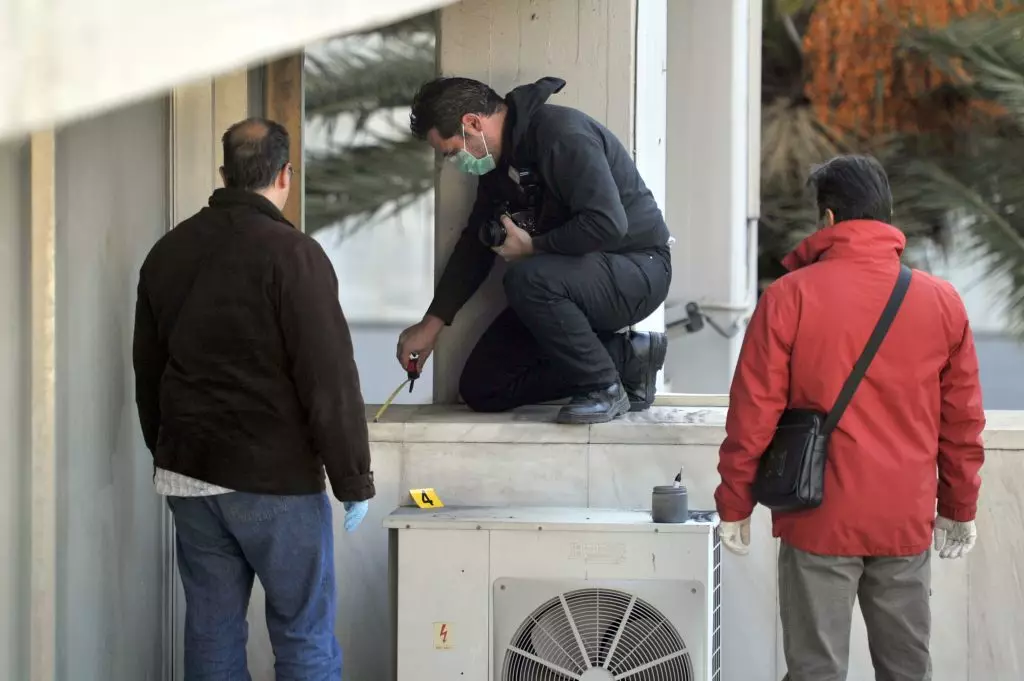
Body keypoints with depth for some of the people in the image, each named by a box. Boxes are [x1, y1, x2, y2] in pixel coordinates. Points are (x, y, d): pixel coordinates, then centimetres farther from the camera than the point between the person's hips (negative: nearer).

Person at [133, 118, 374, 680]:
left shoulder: (167, 252, 8)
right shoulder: (291, 253, -12)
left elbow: (147, 369, 17)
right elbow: (330, 378, -14)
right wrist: (354, 479, -7)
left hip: (187, 474, 6)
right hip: (275, 479, -6)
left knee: (211, 630, 9)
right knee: (305, 635, 1)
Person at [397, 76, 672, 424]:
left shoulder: (562, 134, -23)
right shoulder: (499, 157, 6)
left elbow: (607, 223, -32)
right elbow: (476, 243, 13)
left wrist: (533, 246, -19)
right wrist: (432, 323, 9)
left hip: (635, 268, -9)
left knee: (525, 278, -37)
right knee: (482, 387, 1)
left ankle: (604, 387, -18)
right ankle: (624, 358, 4)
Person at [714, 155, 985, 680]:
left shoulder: (789, 297, -7)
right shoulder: (941, 302, 2)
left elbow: (753, 413, -7)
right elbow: (962, 421, 6)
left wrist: (734, 504, 4)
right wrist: (960, 509, 17)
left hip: (821, 520, -3)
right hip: (907, 521, 3)